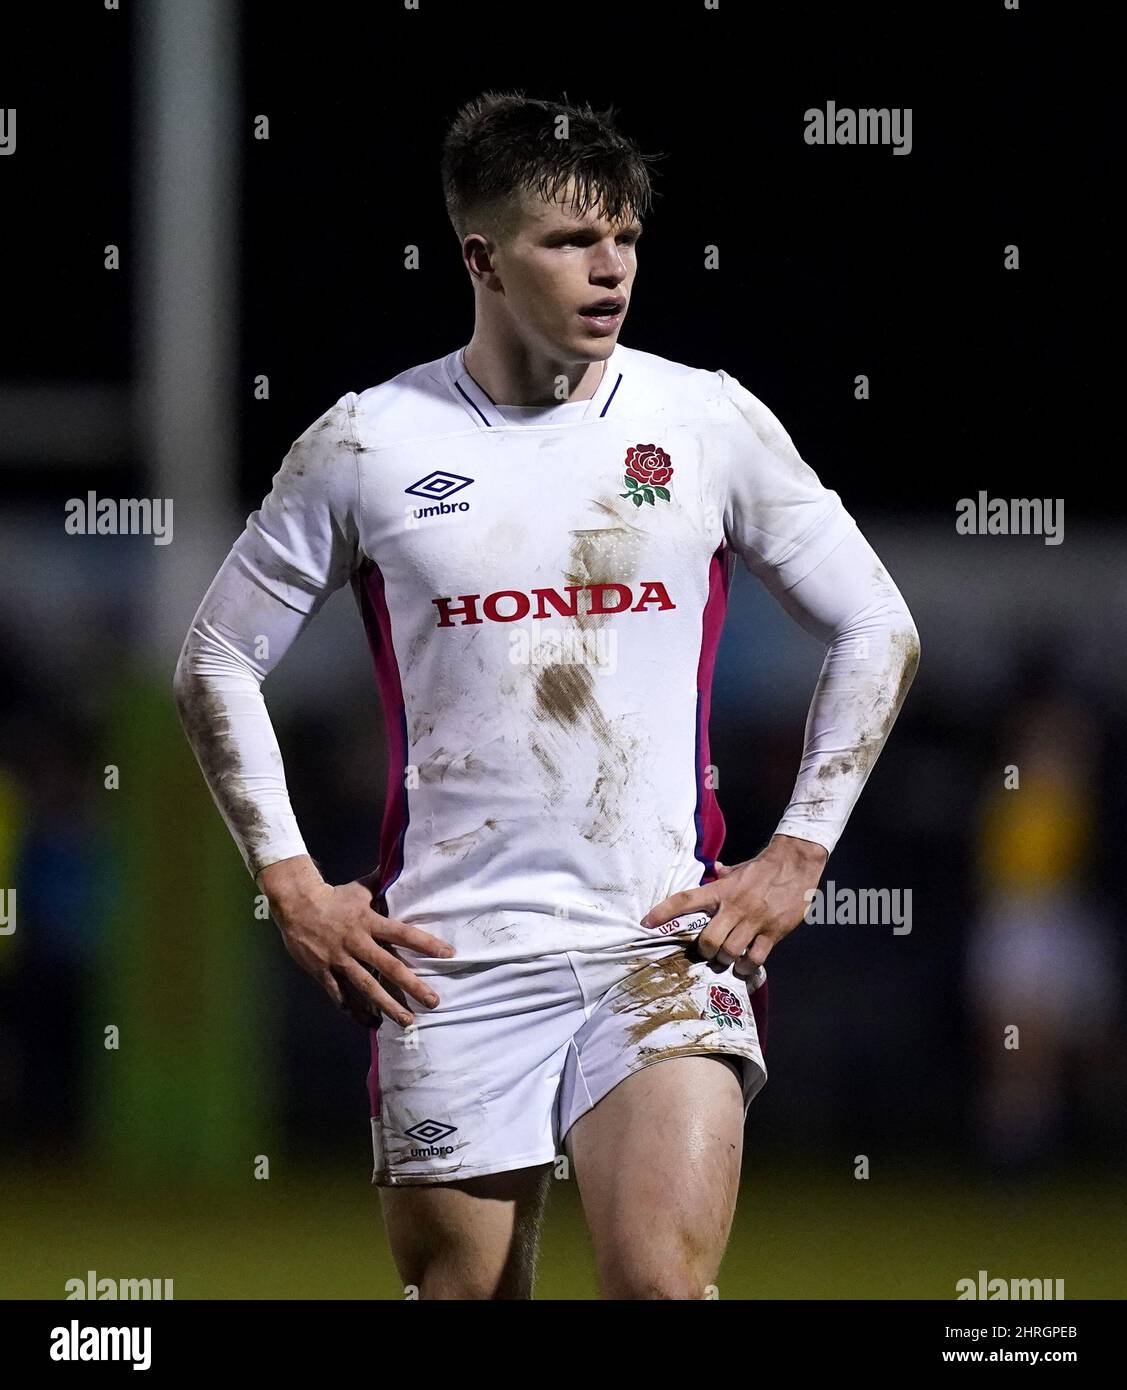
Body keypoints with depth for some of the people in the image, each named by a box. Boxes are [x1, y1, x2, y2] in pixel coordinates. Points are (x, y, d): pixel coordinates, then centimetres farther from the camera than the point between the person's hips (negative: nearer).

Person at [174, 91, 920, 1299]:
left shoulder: (709, 421, 3)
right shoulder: (368, 443, 2)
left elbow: (877, 631, 12)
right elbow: (216, 665, 11)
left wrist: (796, 858, 4)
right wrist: (290, 885, 3)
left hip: (667, 942, -1)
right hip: (450, 961, 1)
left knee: (662, 1280, -20)